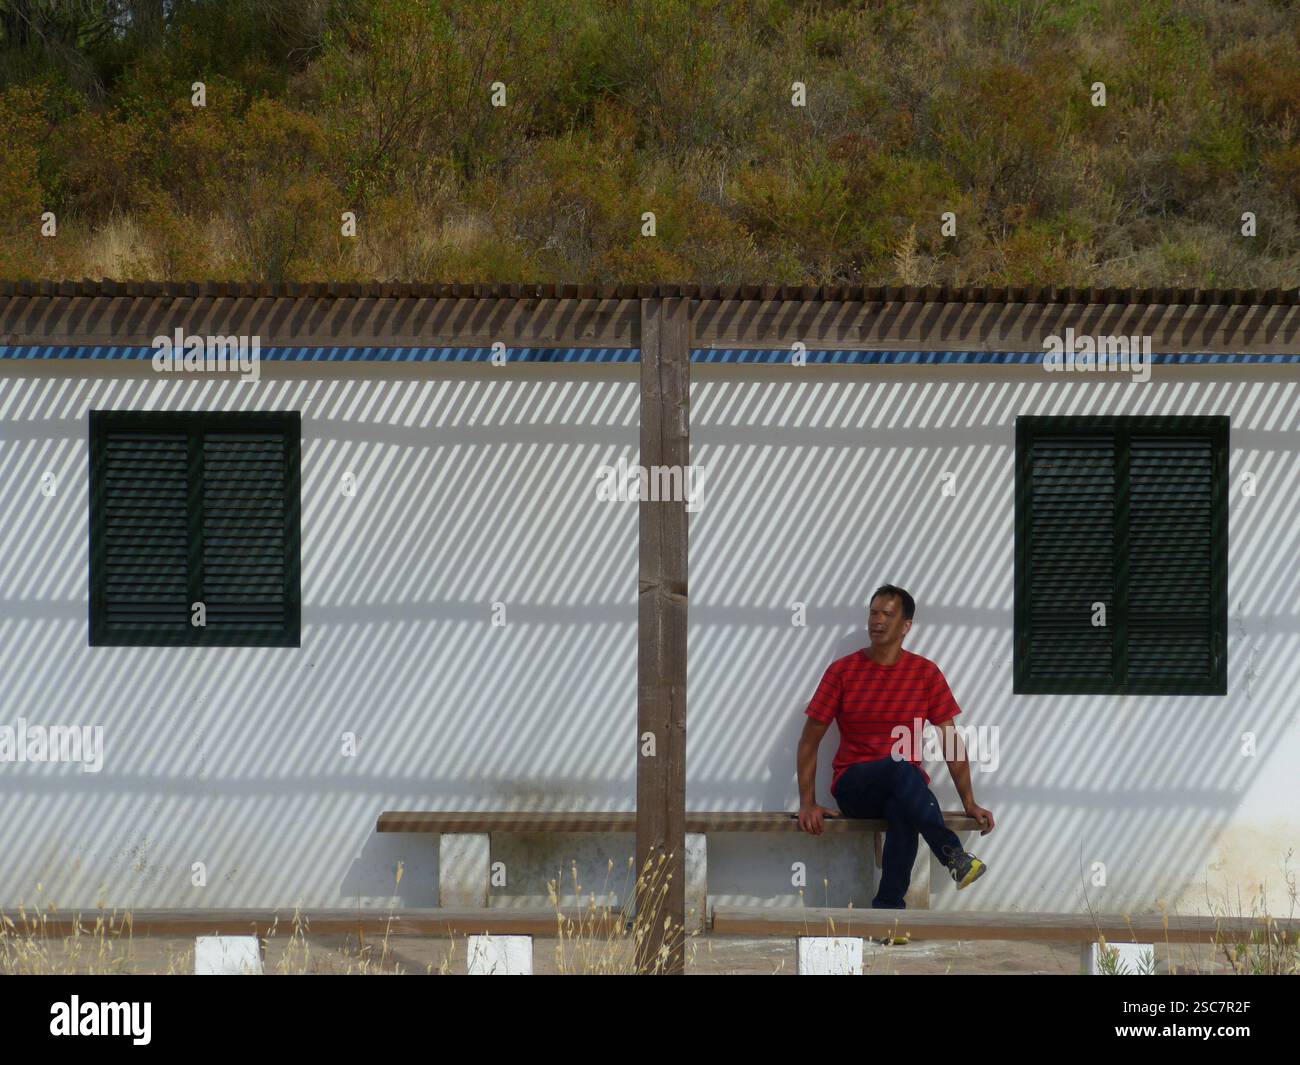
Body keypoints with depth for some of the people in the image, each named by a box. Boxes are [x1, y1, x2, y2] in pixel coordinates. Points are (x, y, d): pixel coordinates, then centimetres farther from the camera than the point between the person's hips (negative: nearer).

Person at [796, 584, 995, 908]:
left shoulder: (926, 673, 5)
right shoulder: (843, 671, 2)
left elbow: (951, 741, 7)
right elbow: (810, 740, 2)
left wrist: (969, 802, -3)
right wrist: (808, 803, -9)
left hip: (905, 785, 1)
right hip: (854, 786, -1)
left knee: (903, 811, -38)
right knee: (902, 768, -36)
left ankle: (888, 906, -38)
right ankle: (953, 855, -37)